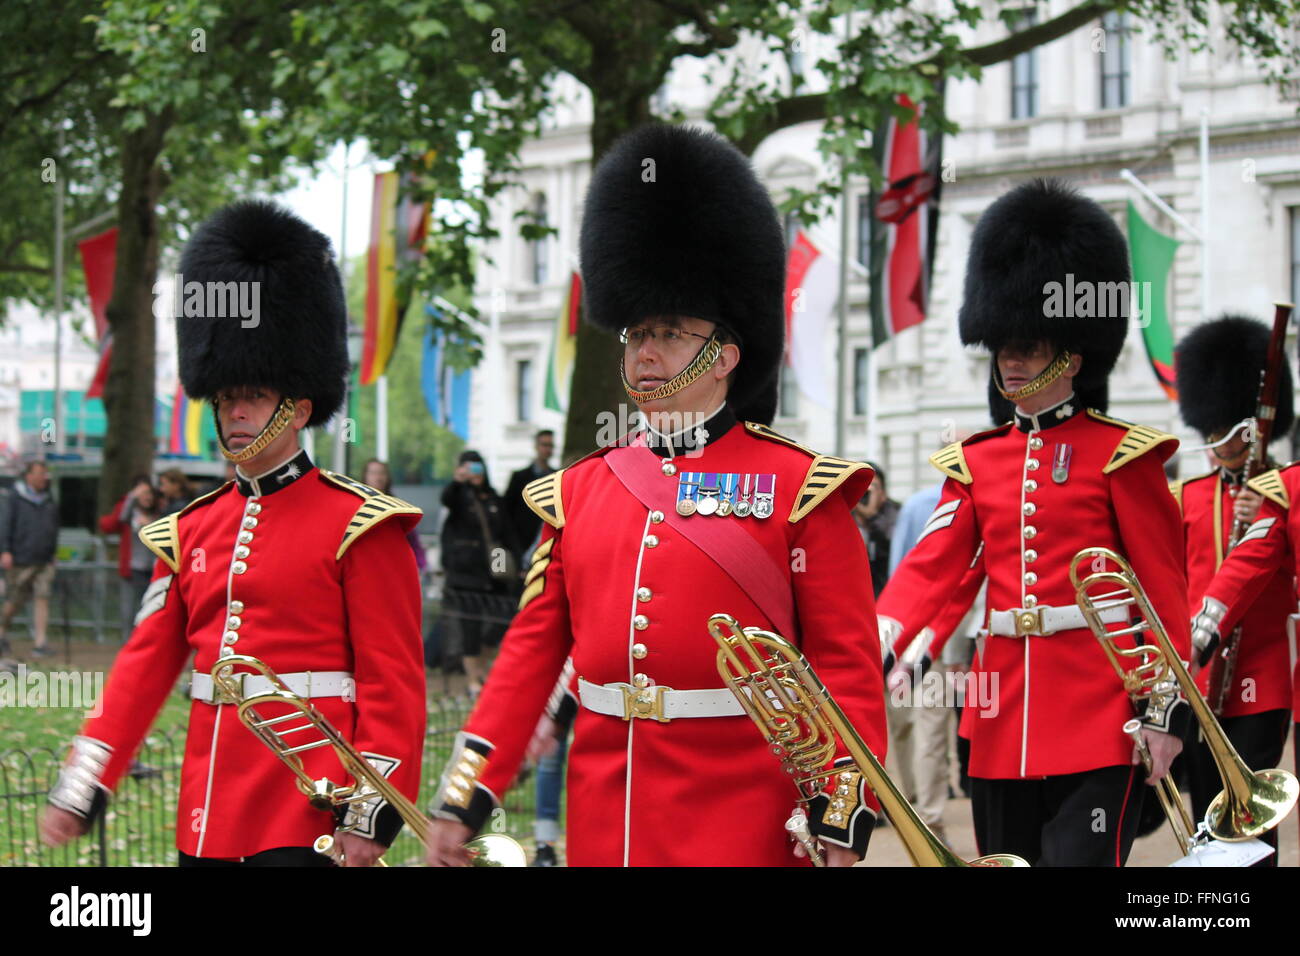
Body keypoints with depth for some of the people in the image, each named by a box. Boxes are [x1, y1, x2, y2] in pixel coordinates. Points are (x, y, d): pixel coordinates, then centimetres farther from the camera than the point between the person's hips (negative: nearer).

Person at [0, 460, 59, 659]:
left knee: (42, 598, -7)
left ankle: (41, 643, -10)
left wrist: (52, 552, 22)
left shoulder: (49, 501, 14)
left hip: (44, 561, 4)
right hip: (20, 560, -4)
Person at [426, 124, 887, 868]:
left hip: (742, 825, -4)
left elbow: (848, 668, -5)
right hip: (604, 821, 4)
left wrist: (841, 824, -13)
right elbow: (530, 653, 10)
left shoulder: (799, 486, -2)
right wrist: (464, 800, 3)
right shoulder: (578, 491, 11)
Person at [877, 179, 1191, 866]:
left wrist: (1167, 712, -8)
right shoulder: (975, 462, 13)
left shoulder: (1121, 455, 0)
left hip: (1097, 717, -5)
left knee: (1081, 856, -12)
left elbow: (1166, 594, -2)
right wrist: (875, 640, -17)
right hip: (1003, 723, 5)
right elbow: (933, 568, 1)